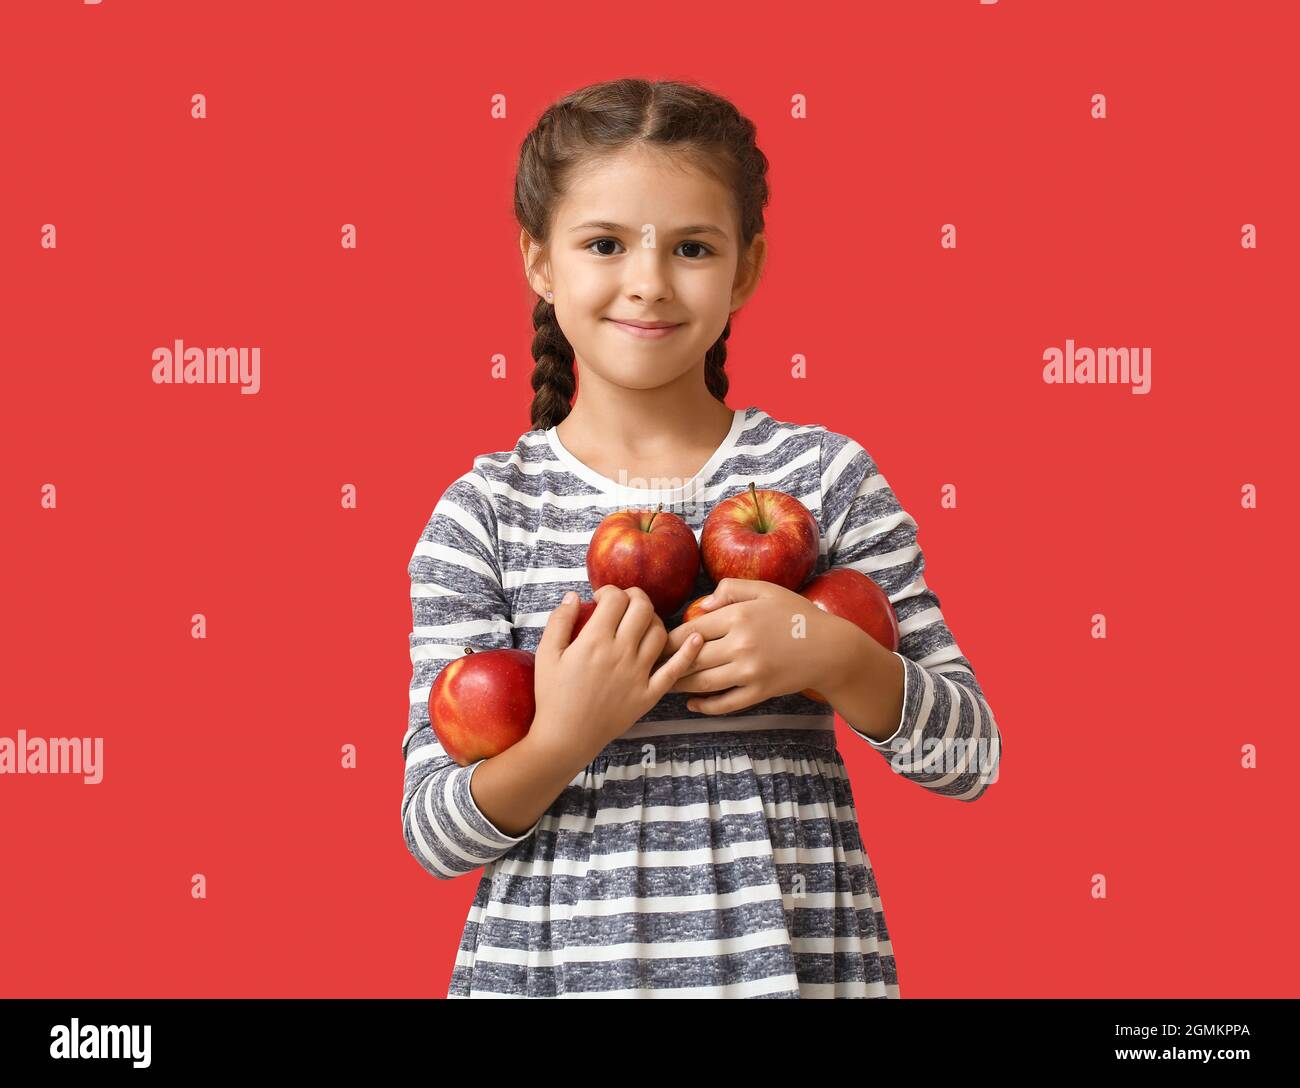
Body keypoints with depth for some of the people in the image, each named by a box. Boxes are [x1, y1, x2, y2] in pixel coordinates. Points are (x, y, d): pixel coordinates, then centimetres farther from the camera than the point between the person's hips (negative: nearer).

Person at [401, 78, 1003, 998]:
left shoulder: (825, 477, -3)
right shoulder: (483, 514, -4)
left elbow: (971, 757, -1)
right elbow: (436, 836, -6)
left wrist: (837, 658, -17)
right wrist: (560, 741, -23)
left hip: (799, 959, 1)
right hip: (554, 963, 0)